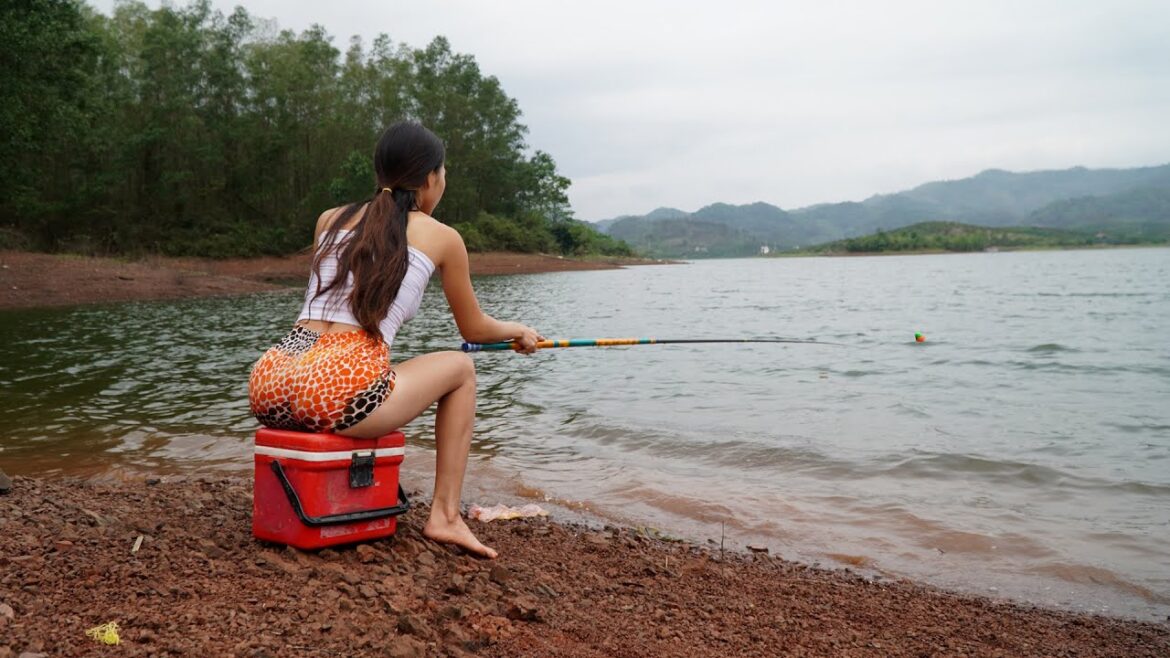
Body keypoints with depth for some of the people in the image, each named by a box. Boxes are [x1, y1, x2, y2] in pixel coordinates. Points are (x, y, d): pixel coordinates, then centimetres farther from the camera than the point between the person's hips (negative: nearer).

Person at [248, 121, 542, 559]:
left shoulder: (330, 219, 20)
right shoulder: (442, 237, 8)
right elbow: (474, 330, 21)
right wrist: (519, 332, 42)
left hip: (266, 391, 6)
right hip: (340, 395, -6)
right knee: (461, 368, 21)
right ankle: (445, 516, 15)